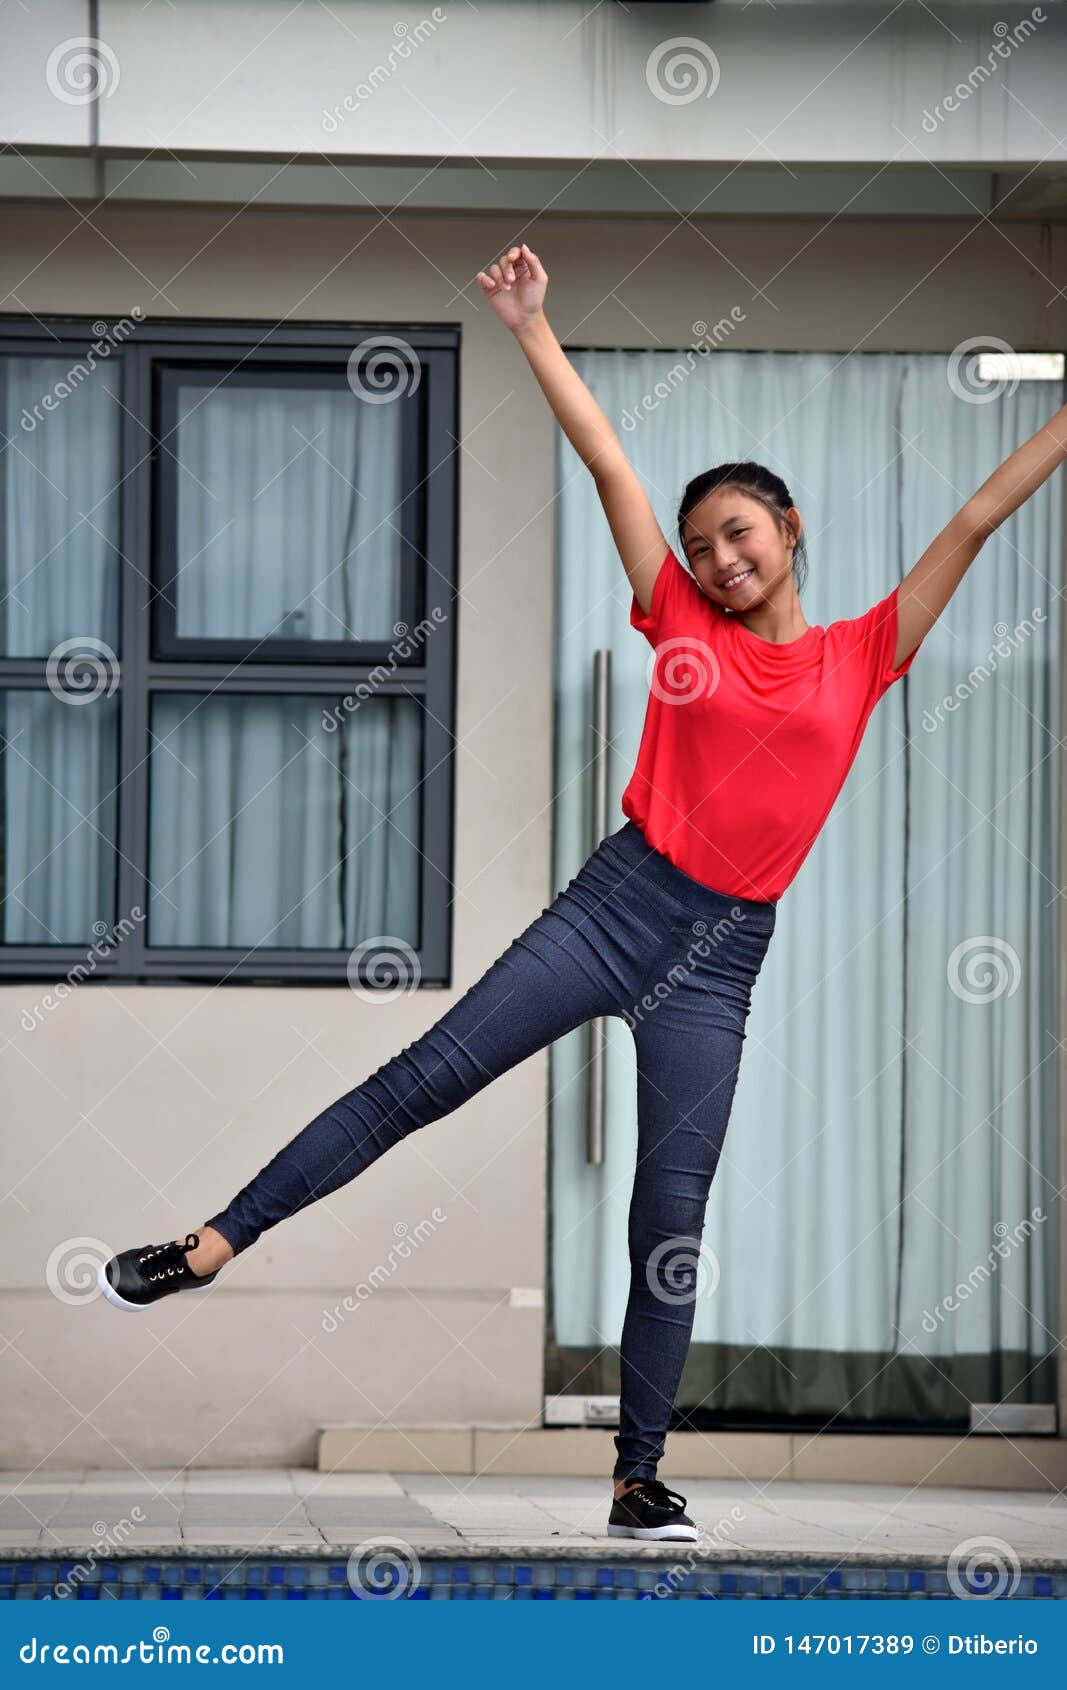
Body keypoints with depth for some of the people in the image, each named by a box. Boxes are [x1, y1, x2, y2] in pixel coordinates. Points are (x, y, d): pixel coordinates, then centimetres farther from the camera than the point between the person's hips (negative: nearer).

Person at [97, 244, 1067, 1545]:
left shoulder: (863, 655, 8)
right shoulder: (683, 626, 6)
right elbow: (609, 466, 3)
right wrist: (530, 330, 1)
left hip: (720, 959, 0)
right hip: (617, 904, 0)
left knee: (671, 1222, -1)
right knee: (423, 1079, -7)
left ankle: (638, 1483, 3)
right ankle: (216, 1243, -3)